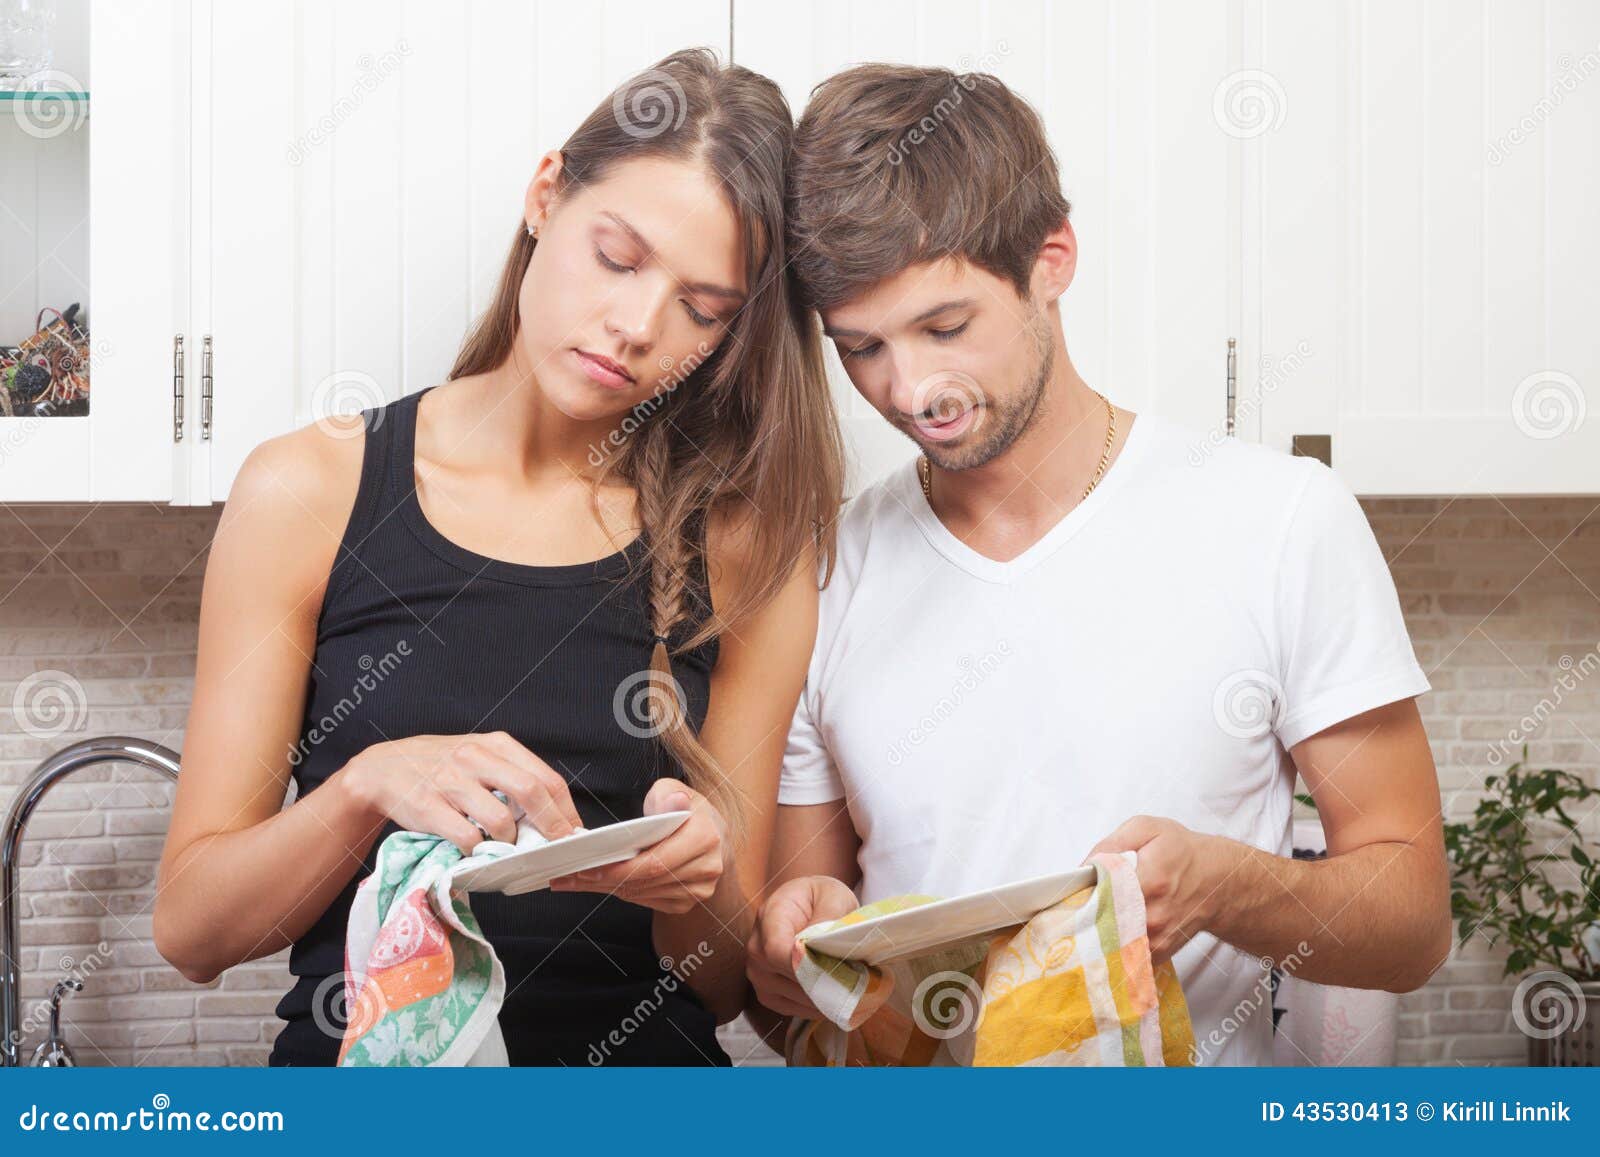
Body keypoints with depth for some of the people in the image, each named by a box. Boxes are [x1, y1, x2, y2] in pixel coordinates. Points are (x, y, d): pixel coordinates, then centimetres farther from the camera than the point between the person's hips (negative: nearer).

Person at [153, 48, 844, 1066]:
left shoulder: (747, 547, 3)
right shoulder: (308, 495, 1)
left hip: (646, 1065, 1)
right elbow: (192, 926, -1)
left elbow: (723, 984, 5)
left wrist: (692, 888, -15)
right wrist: (369, 788, -18)